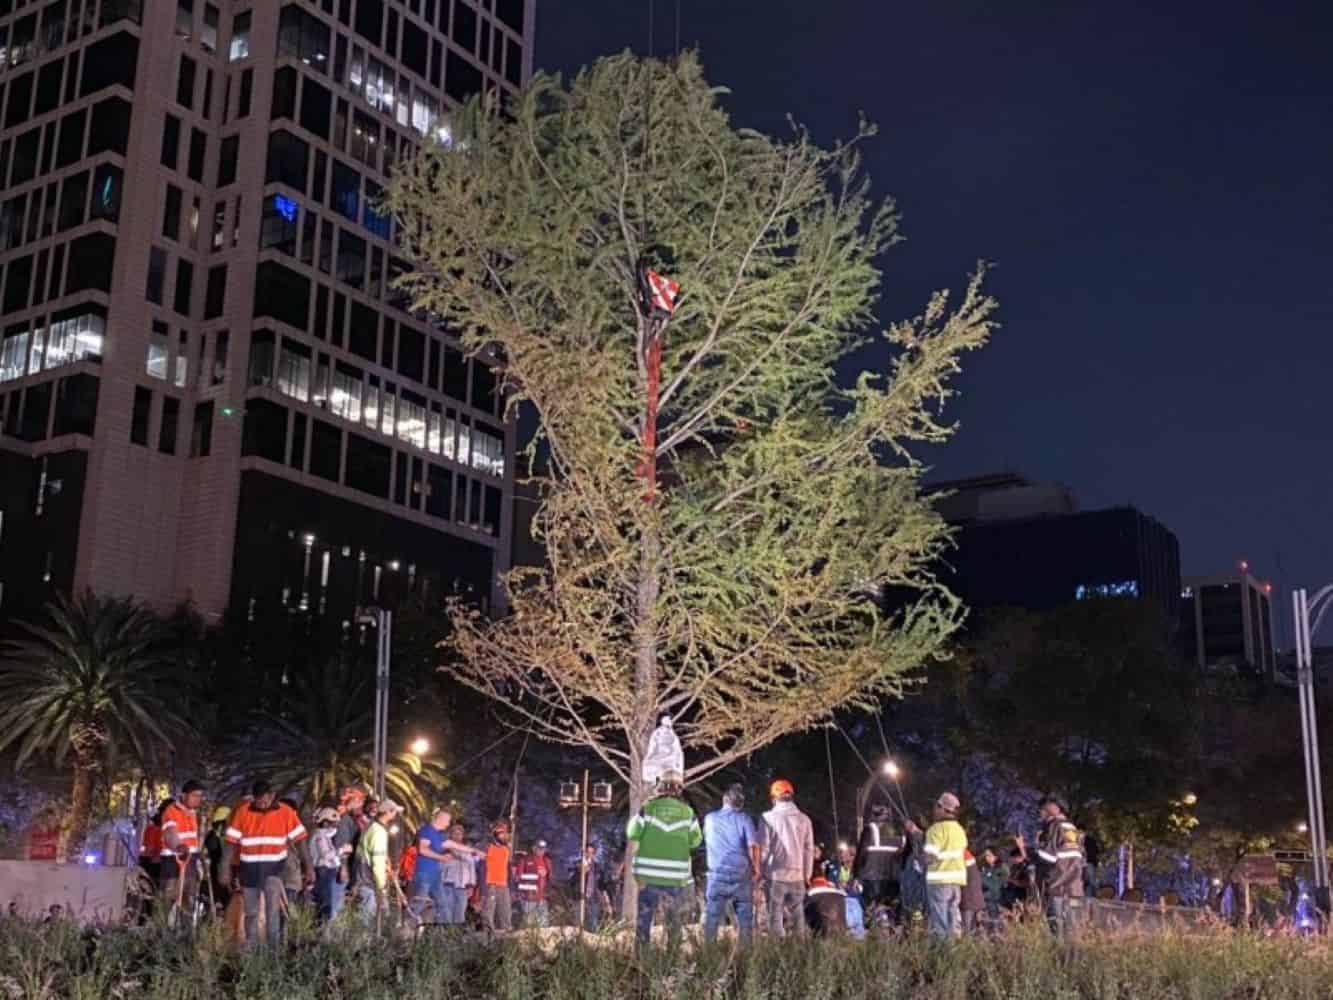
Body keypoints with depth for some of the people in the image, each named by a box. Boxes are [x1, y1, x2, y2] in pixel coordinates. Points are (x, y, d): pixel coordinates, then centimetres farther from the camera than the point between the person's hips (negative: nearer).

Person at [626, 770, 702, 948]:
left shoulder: (648, 808, -5)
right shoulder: (687, 812, -3)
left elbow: (632, 834, -2)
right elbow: (696, 840, 5)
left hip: (649, 874, -1)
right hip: (676, 876, 1)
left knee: (644, 914, 9)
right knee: (673, 916, 15)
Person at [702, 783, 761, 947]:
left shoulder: (710, 818, 5)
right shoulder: (744, 819, -4)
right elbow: (754, 846, -14)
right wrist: (756, 869, -2)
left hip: (717, 874, 1)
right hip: (741, 874, -1)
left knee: (711, 920, 7)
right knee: (745, 920, 9)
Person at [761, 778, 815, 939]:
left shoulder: (769, 817, -7)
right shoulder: (804, 819, 2)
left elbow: (764, 848, -7)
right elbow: (809, 850, 6)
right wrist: (807, 875, 15)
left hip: (776, 875, -3)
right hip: (797, 876, 3)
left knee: (776, 916, 2)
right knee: (798, 916, 13)